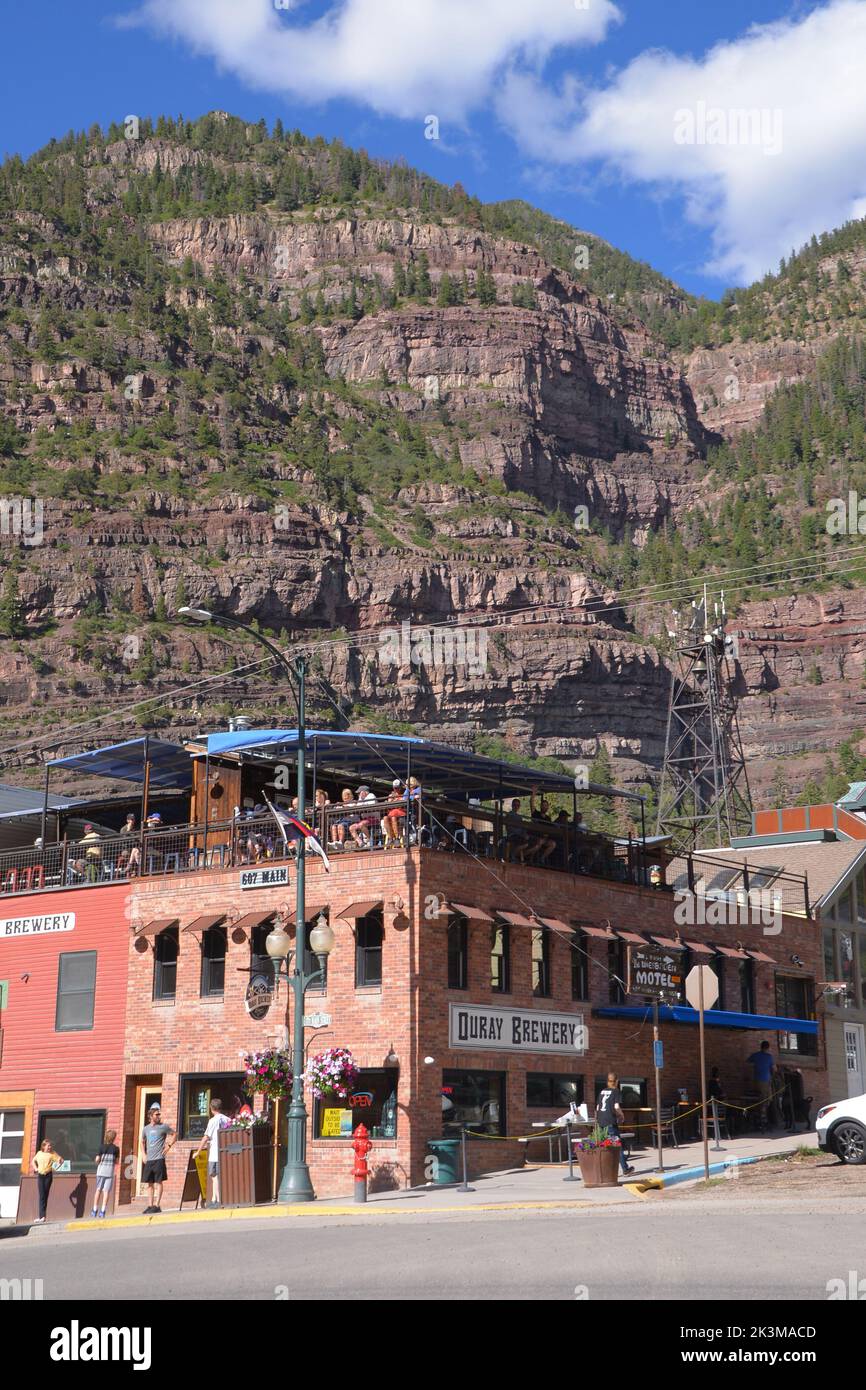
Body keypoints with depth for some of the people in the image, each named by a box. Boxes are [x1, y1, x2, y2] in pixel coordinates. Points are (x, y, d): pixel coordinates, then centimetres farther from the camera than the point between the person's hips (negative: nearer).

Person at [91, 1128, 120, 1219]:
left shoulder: (101, 1147, -2)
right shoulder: (116, 1148, -3)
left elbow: (97, 1159, -5)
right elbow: (116, 1161, 1)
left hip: (101, 1171, 1)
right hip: (110, 1171, -1)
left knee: (98, 1190, 11)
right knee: (106, 1191, 0)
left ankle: (95, 1210, 15)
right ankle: (102, 1211, -5)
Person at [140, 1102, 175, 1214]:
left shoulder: (163, 1127, -1)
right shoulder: (146, 1129, 10)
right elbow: (142, 1142, 22)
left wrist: (169, 1145, -3)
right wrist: (143, 1155, 11)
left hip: (159, 1159, -4)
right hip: (148, 1160, 4)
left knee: (158, 1182, -6)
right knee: (150, 1183, 8)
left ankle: (156, 1205, -6)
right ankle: (150, 1205, 14)